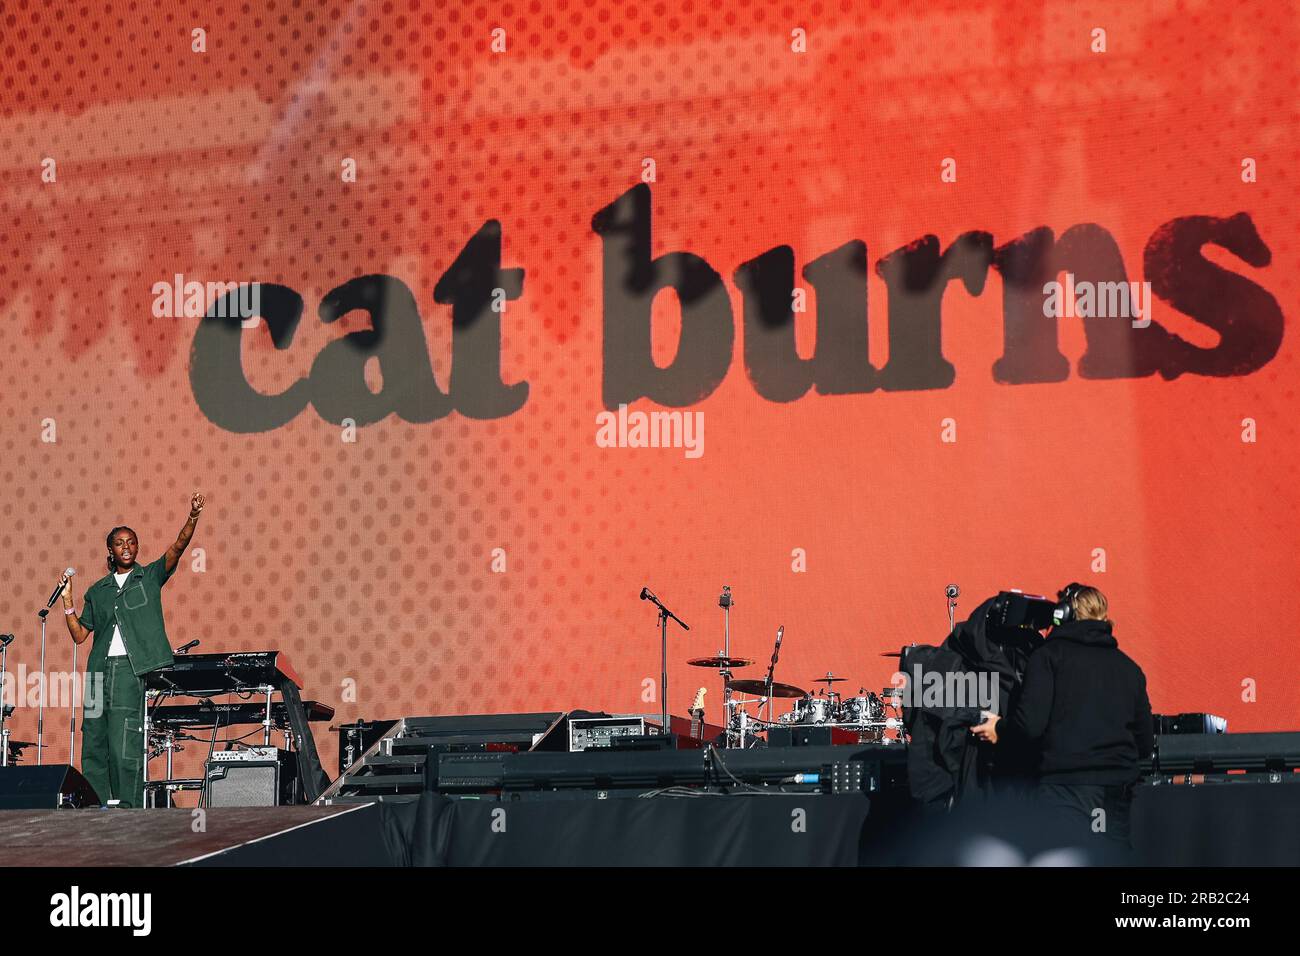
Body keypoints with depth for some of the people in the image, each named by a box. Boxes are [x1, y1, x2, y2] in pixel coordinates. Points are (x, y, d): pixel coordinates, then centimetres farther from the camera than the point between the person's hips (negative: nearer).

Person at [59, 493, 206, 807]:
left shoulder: (150, 577, 8)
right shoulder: (97, 591, 17)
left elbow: (177, 548, -9)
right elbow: (79, 634, 15)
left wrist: (193, 518, -25)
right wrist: (67, 601, 4)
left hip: (133, 668, -4)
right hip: (100, 669, 4)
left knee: (125, 746, -10)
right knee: (94, 743, 4)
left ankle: (128, 810, -7)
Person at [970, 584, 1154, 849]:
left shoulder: (1049, 655, 1)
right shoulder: (1128, 666, 16)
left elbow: (1031, 723, -10)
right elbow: (1145, 745, 16)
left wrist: (1000, 731, 10)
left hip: (1066, 788, -5)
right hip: (1118, 794, 5)